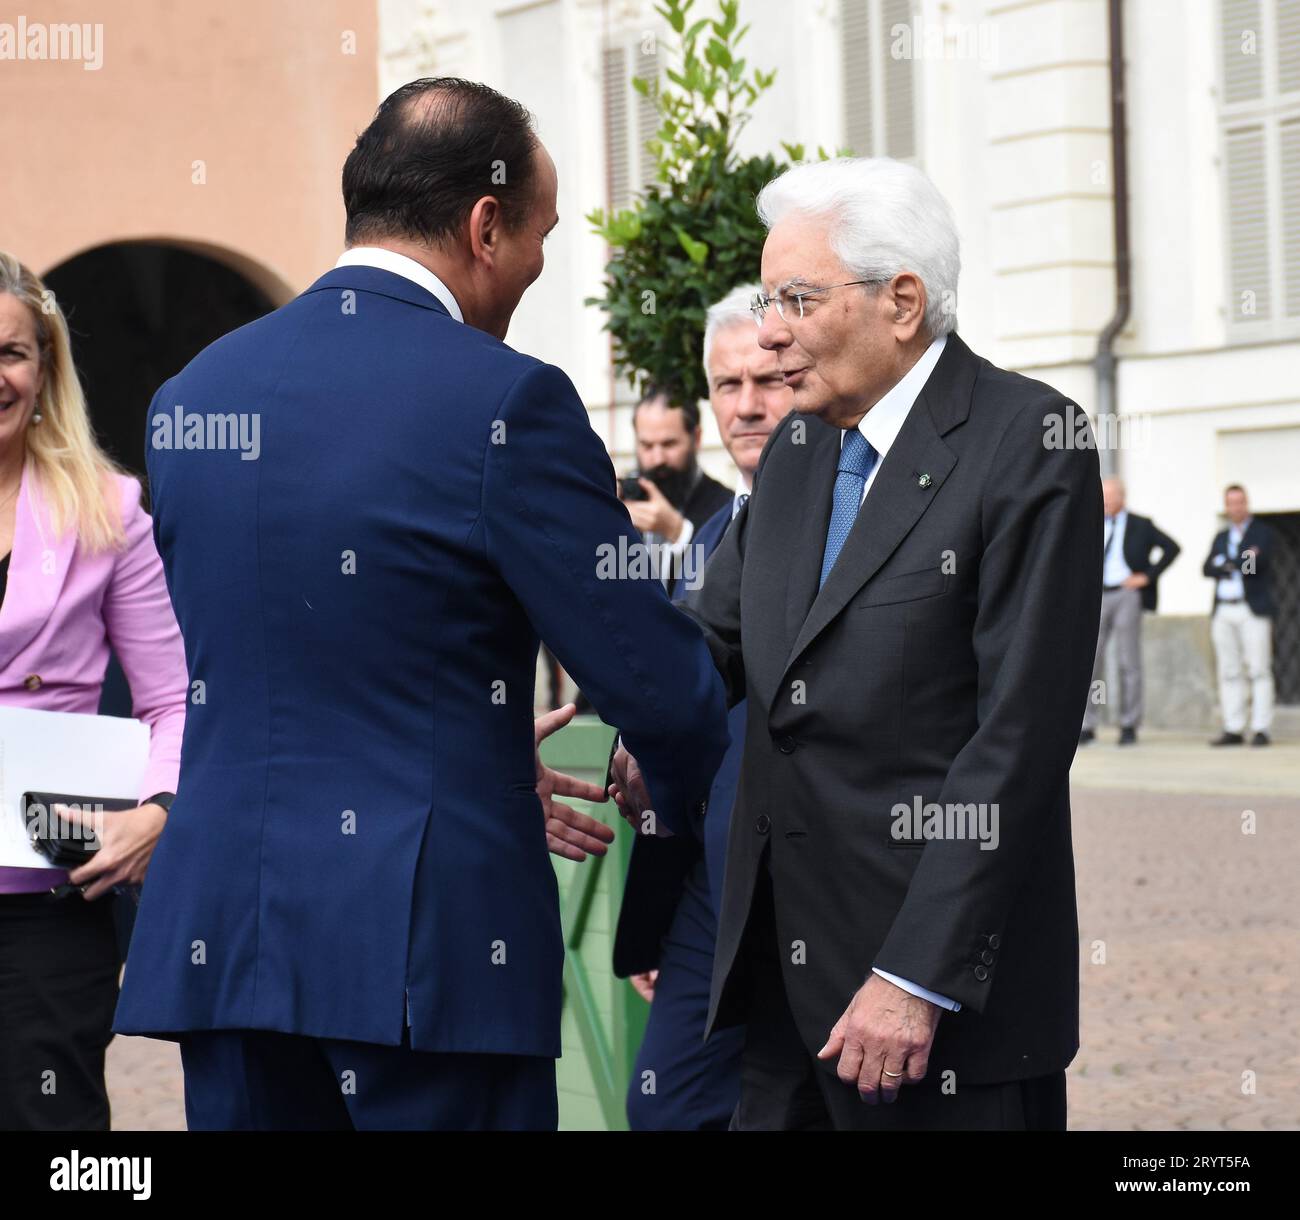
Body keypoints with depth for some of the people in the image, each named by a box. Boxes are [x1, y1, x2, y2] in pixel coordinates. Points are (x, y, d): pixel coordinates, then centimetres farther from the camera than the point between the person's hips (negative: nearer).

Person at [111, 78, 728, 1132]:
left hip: (219, 929, 6)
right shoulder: (508, 401, -11)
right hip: (434, 940, -6)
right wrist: (686, 785, 16)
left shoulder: (191, 393, 9)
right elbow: (651, 676, -8)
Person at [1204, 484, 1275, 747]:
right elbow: (1208, 568, 4)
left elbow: (1259, 560, -14)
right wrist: (1241, 562, -10)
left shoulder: (1262, 532, 4)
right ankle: (1233, 729, 5)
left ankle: (1261, 730, -9)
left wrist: (1226, 563, -9)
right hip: (1223, 611, 5)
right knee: (1229, 672, 3)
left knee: (1259, 670, -8)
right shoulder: (1221, 537, 18)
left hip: (1253, 611, -5)